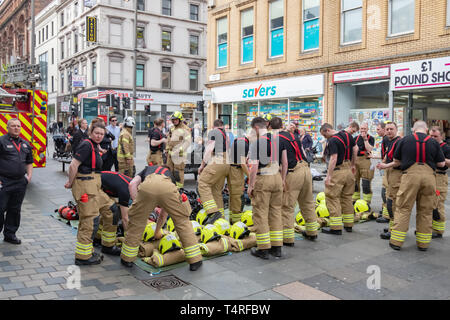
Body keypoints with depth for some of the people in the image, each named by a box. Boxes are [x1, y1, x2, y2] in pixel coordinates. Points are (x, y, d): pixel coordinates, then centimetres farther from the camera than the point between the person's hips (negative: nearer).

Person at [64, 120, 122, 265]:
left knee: (111, 210, 14)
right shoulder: (86, 145, -14)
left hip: (94, 187, 10)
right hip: (85, 187, -10)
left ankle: (108, 245, 27)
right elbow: (73, 166, -20)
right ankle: (83, 256, 8)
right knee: (87, 220, -4)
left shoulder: (94, 146, 16)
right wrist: (71, 183, -8)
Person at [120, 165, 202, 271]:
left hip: (147, 187, 0)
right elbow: (164, 214, 48)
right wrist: (157, 232, 59)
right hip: (167, 189, 1)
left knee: (136, 222, 21)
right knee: (182, 222, 18)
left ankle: (127, 259, 34)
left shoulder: (147, 170, 45)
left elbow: (132, 184, 19)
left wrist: (136, 204, 23)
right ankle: (195, 260, 21)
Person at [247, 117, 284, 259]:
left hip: (263, 179, -6)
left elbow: (254, 166, -15)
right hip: (277, 177, 6)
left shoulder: (256, 142, -11)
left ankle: (263, 249, 7)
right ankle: (277, 247, 20)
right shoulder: (277, 140, 8)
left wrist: (250, 185, -9)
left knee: (261, 214, 2)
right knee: (276, 212, 13)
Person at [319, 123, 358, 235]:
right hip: (348, 170, 9)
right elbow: (355, 149, 17)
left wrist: (328, 176, -23)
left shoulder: (333, 140, -17)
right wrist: (352, 165, 26)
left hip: (338, 171, -9)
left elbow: (333, 159, -24)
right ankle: (349, 225, 23)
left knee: (332, 197, -2)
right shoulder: (347, 135, 8)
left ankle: (336, 227, -2)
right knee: (347, 197, 16)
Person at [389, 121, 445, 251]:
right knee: (426, 211, 11)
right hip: (429, 175, 2)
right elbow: (441, 163, 9)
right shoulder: (433, 142, 7)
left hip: (410, 175, -1)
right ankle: (423, 243, 18)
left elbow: (396, 160, 11)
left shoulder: (405, 140, 6)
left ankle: (396, 241, 4)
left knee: (403, 208, 4)